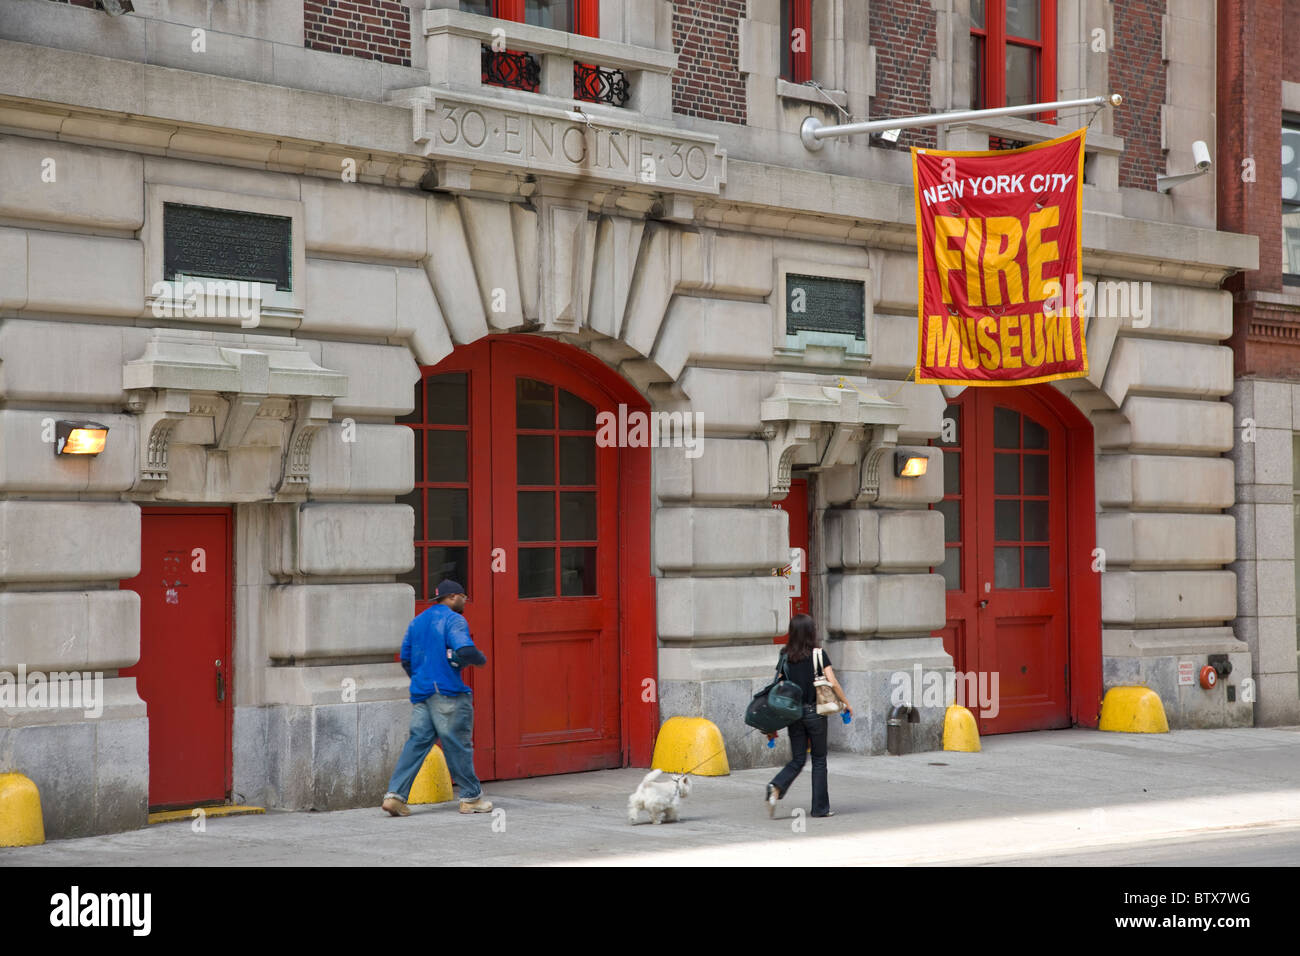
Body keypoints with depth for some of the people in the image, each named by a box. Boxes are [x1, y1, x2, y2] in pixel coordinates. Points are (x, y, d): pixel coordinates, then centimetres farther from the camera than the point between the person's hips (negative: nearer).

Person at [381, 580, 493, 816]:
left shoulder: (417, 621, 17)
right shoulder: (454, 620, -7)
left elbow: (405, 659, 20)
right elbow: (464, 650, -22)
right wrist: (481, 660, -2)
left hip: (420, 693, 7)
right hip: (448, 693, -7)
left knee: (417, 741, 4)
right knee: (458, 745, 1)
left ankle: (395, 794, -7)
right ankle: (471, 798, 10)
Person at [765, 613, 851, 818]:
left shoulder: (786, 657, 2)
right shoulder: (818, 654, -7)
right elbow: (833, 683, -9)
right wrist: (846, 703, 6)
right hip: (814, 713, -3)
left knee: (797, 760, 10)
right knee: (819, 760, 9)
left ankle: (776, 787, -17)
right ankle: (820, 807, 12)